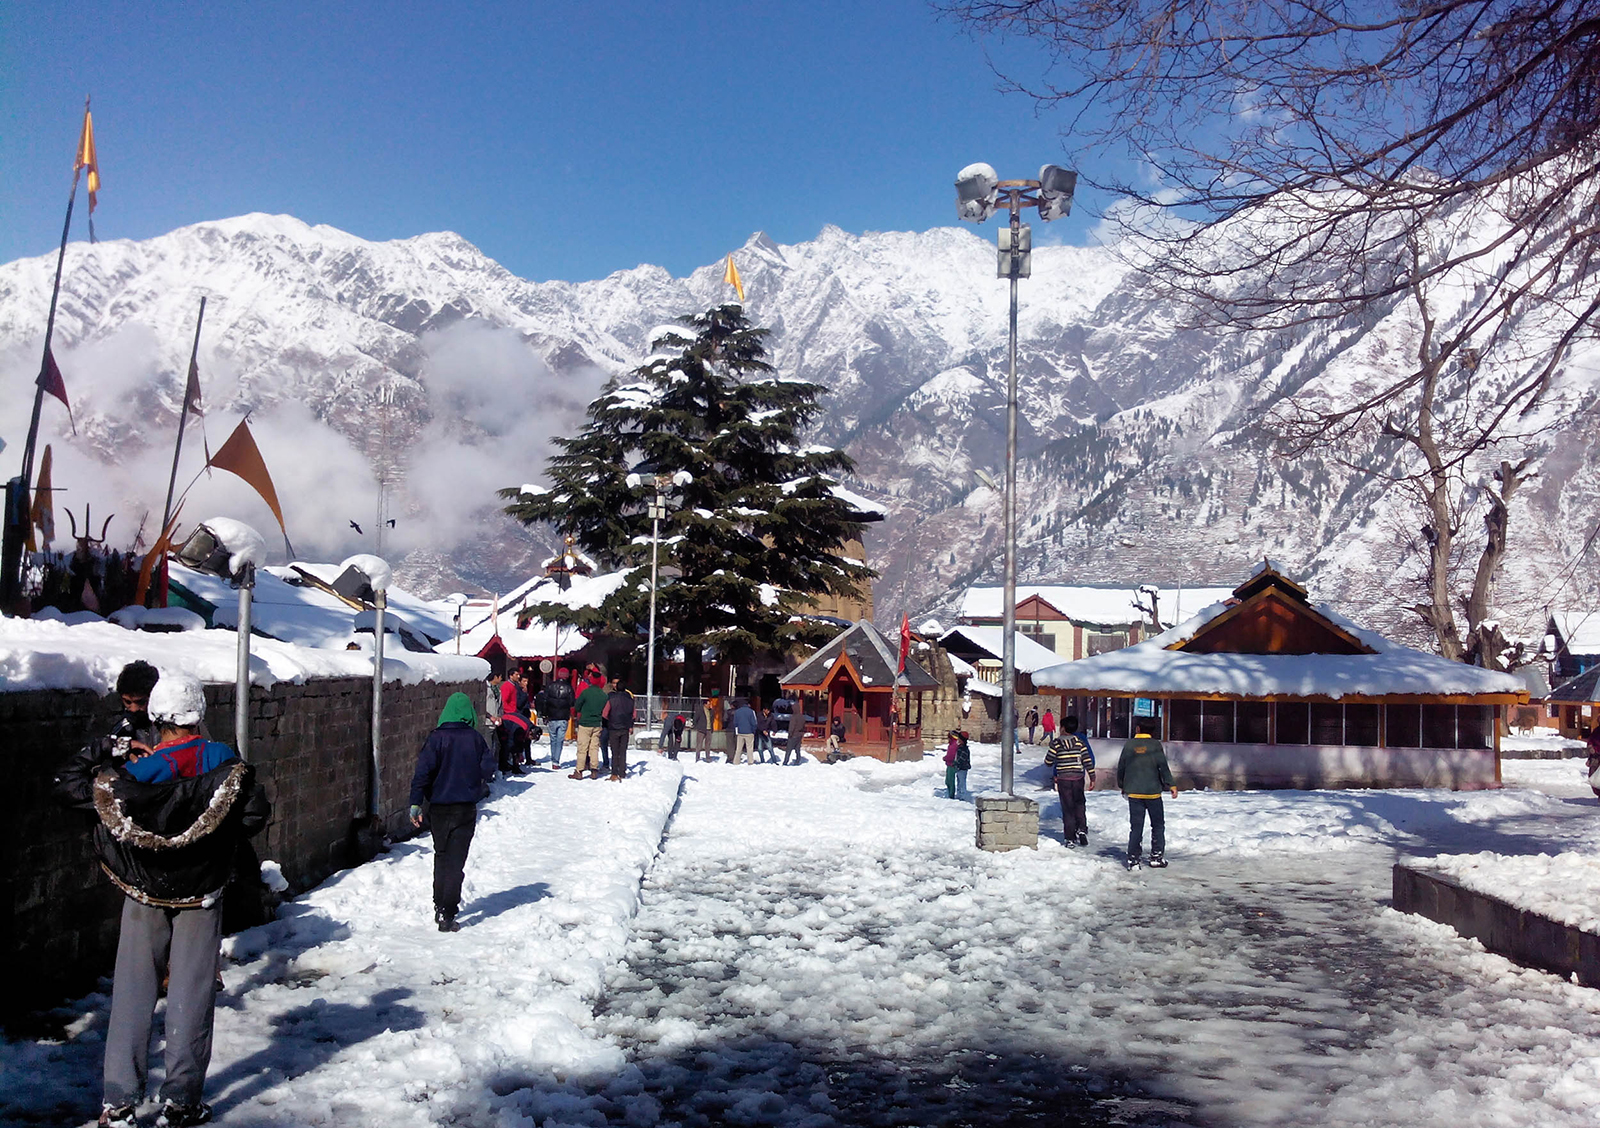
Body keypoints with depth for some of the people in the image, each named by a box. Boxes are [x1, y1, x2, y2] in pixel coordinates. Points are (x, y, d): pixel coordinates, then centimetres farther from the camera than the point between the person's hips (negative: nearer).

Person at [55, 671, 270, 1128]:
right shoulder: (225, 763, -14)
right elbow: (257, 811, -12)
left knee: (133, 991, 11)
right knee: (191, 992, 6)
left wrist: (94, 755, 8)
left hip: (145, 894, 1)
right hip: (202, 894, 0)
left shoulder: (136, 770, -15)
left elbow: (68, 789, -5)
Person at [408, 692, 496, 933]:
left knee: (441, 856, 19)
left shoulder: (436, 738, -8)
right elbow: (488, 768, 0)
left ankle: (439, 907, 27)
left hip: (439, 807, 1)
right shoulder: (475, 739, -4)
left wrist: (416, 803, -11)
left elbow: (423, 771, -13)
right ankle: (447, 915, -4)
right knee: (455, 861, 1)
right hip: (466, 808, 0)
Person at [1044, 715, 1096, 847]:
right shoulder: (1080, 742, -1)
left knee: (1067, 808, 4)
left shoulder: (1056, 743, -5)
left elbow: (1048, 762, -2)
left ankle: (1070, 838, 3)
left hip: (1063, 779, -1)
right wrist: (1092, 777, 3)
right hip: (1078, 778, 1)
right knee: (1079, 804, 17)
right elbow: (1088, 760, -3)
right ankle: (1082, 828, -1)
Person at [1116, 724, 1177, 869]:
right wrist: (1171, 786, -3)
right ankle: (1157, 857, 11)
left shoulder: (1129, 745, 2)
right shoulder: (1155, 745, -4)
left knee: (1135, 827, 5)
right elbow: (1163, 767, -9)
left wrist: (1122, 786, 21)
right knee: (1158, 824, 13)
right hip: (1152, 792, -2)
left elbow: (1121, 767, 7)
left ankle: (1133, 859, 1)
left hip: (1133, 793, 2)